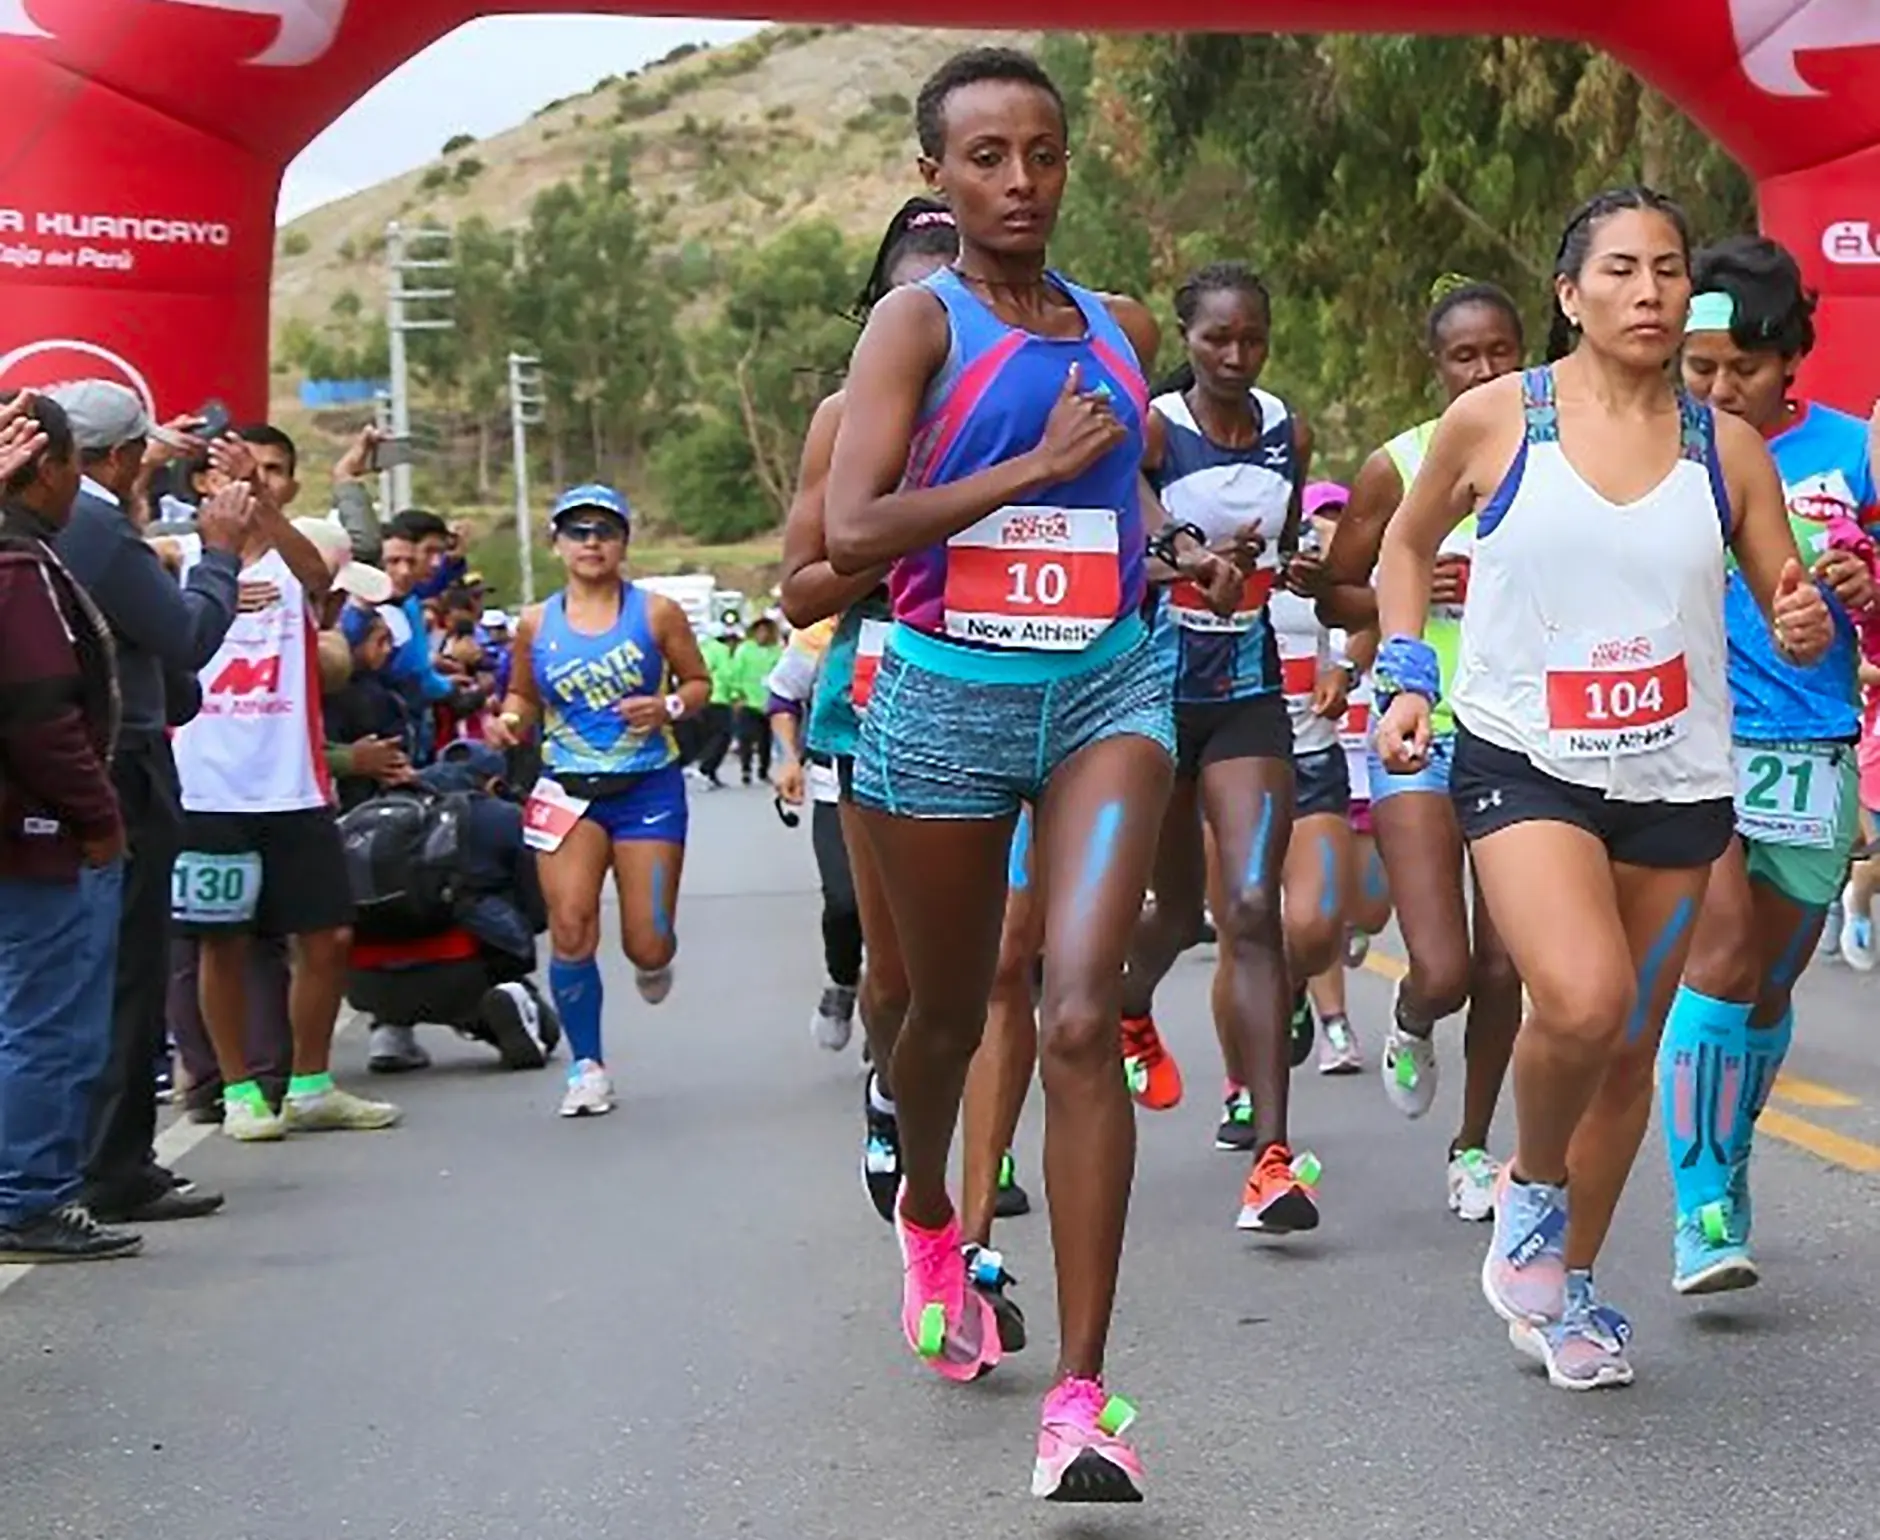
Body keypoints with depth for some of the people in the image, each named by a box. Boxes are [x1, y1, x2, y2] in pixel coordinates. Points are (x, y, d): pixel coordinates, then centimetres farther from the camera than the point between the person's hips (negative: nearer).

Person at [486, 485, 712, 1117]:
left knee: (648, 945, -3)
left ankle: (652, 962, 38)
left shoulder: (656, 612, 0)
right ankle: (587, 1066, 3)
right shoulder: (536, 624, 5)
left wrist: (669, 706, -14)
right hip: (569, 789, 1)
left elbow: (699, 681, 6)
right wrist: (508, 723, -5)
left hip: (649, 786, -1)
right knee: (570, 929, -13)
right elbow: (523, 696, 17)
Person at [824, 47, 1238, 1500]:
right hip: (947, 697, -2)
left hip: (1108, 686, 2)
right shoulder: (919, 318, -4)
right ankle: (927, 1212, 51)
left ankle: (1082, 1392, -15)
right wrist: (1037, 465, -16)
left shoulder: (1121, 331, 11)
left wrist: (1174, 555, 12)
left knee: (1083, 1017, -15)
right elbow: (850, 532, -16)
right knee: (950, 1013, 16)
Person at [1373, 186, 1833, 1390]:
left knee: (1632, 1053, 10)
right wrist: (1408, 677, 1)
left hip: (1676, 783, 3)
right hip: (1524, 760, -3)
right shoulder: (1494, 421, -3)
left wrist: (1807, 626, -15)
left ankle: (1571, 1284, 32)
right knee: (1583, 1003, -27)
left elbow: (1791, 606, 8)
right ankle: (1531, 1186, 5)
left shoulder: (1725, 446, 3)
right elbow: (1409, 543, 13)